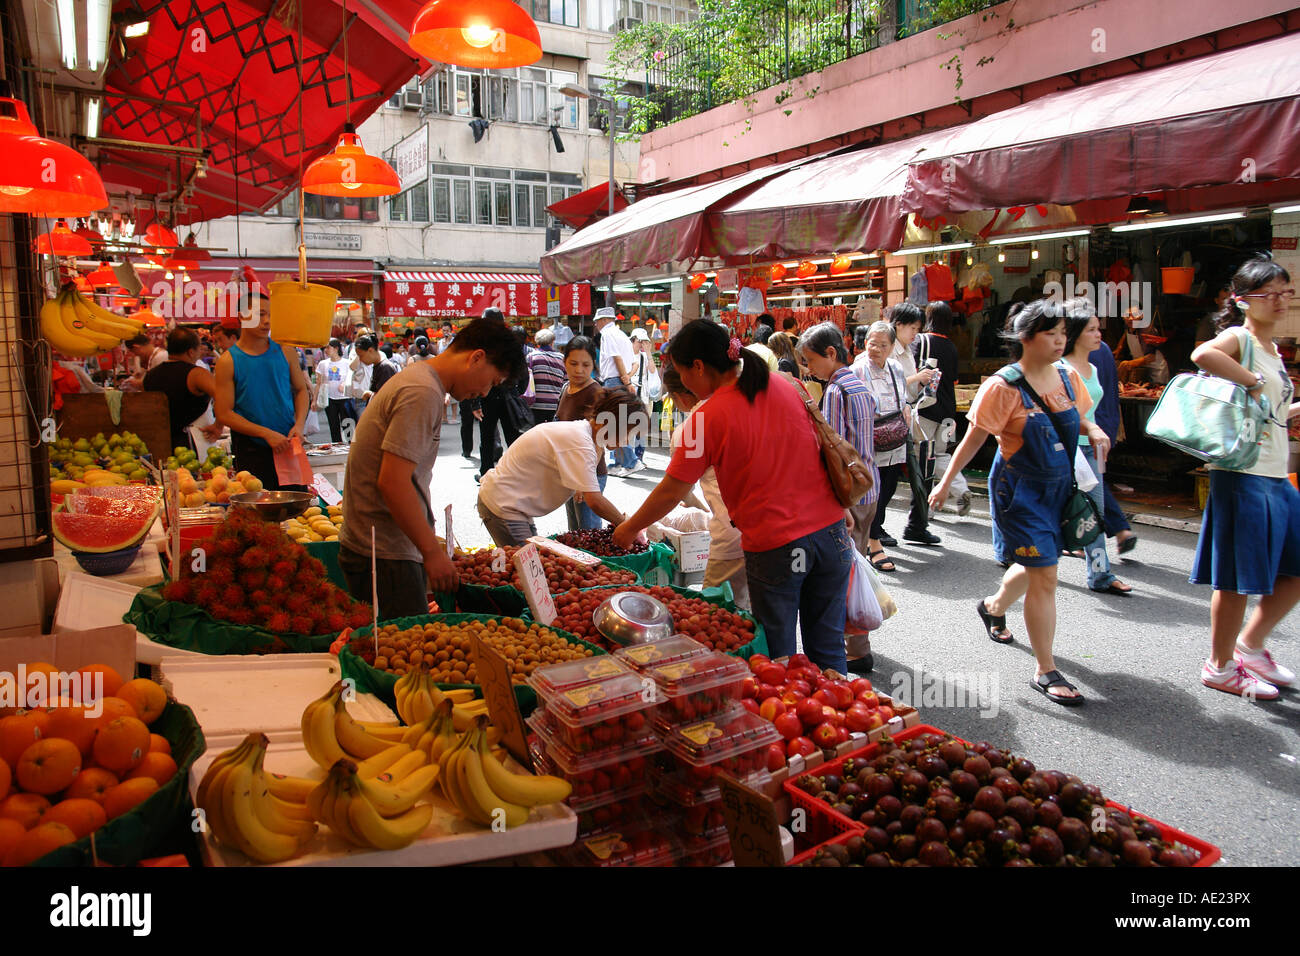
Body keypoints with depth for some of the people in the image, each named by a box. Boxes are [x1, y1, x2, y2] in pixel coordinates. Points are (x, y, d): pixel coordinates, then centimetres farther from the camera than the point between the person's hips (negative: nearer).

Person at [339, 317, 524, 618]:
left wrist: (430, 545, 22)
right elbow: (392, 482, -23)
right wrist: (433, 552, -17)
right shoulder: (424, 394, -16)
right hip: (385, 557, -10)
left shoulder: (418, 377, 17)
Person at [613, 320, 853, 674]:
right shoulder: (784, 386, 4)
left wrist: (630, 528, 11)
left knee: (779, 658, 10)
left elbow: (671, 491, -4)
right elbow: (826, 449, 12)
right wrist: (841, 508, 22)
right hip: (830, 529, 5)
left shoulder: (708, 417, -11)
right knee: (827, 649, 15)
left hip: (774, 544, -5)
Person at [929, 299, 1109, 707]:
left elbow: (1078, 417, 19)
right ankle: (1045, 672, 3)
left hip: (1058, 486, 7)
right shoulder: (1005, 386, -16)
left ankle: (993, 608, 53)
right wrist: (946, 483, -8)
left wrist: (1094, 430, -4)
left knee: (1035, 565, 21)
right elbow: (973, 439, -11)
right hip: (1020, 489, -7)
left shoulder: (1067, 377, 3)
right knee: (1045, 576, -8)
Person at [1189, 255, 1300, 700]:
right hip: (1242, 474, -9)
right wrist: (1254, 380, -23)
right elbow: (1203, 354, -34)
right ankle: (1221, 667, 14)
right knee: (1238, 578, -1)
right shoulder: (1239, 337, -8)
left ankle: (1251, 644, 29)